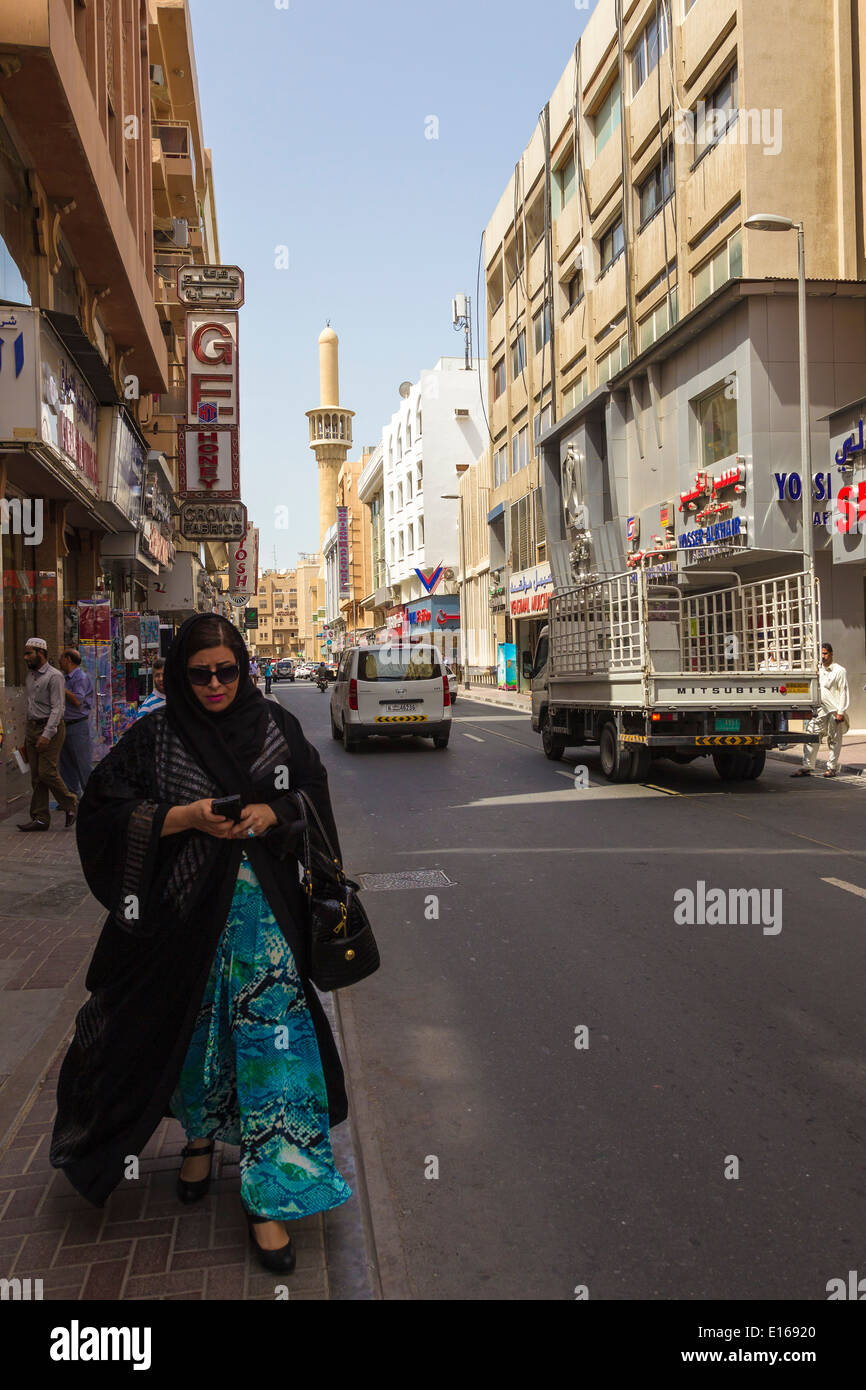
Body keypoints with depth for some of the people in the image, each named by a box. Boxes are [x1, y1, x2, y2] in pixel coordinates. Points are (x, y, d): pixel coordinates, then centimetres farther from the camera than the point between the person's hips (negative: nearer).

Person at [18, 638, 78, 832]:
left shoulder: (54, 676, -10)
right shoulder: (30, 675, 16)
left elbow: (57, 708, -15)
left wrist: (47, 734, -22)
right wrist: (28, 733, 14)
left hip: (51, 728, -8)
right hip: (32, 727, 8)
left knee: (47, 772, -13)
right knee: (36, 776, 5)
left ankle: (71, 805, 7)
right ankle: (40, 818, 8)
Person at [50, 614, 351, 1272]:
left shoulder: (275, 726, 2)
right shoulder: (154, 737, -3)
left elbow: (315, 798, 7)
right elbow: (105, 814, -6)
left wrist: (272, 814, -13)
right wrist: (187, 816, -18)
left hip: (264, 915, 0)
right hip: (185, 915, 0)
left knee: (270, 1035, -2)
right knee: (193, 1028, 15)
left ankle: (269, 1195, 8)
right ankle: (200, 1136, 44)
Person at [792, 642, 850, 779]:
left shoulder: (839, 671, -2)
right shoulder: (818, 669, 15)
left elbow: (843, 692, -5)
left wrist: (841, 712, -11)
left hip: (834, 710, -5)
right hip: (820, 710, 5)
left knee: (834, 741, 3)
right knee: (811, 736, -4)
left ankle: (832, 767, 12)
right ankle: (807, 767, -3)